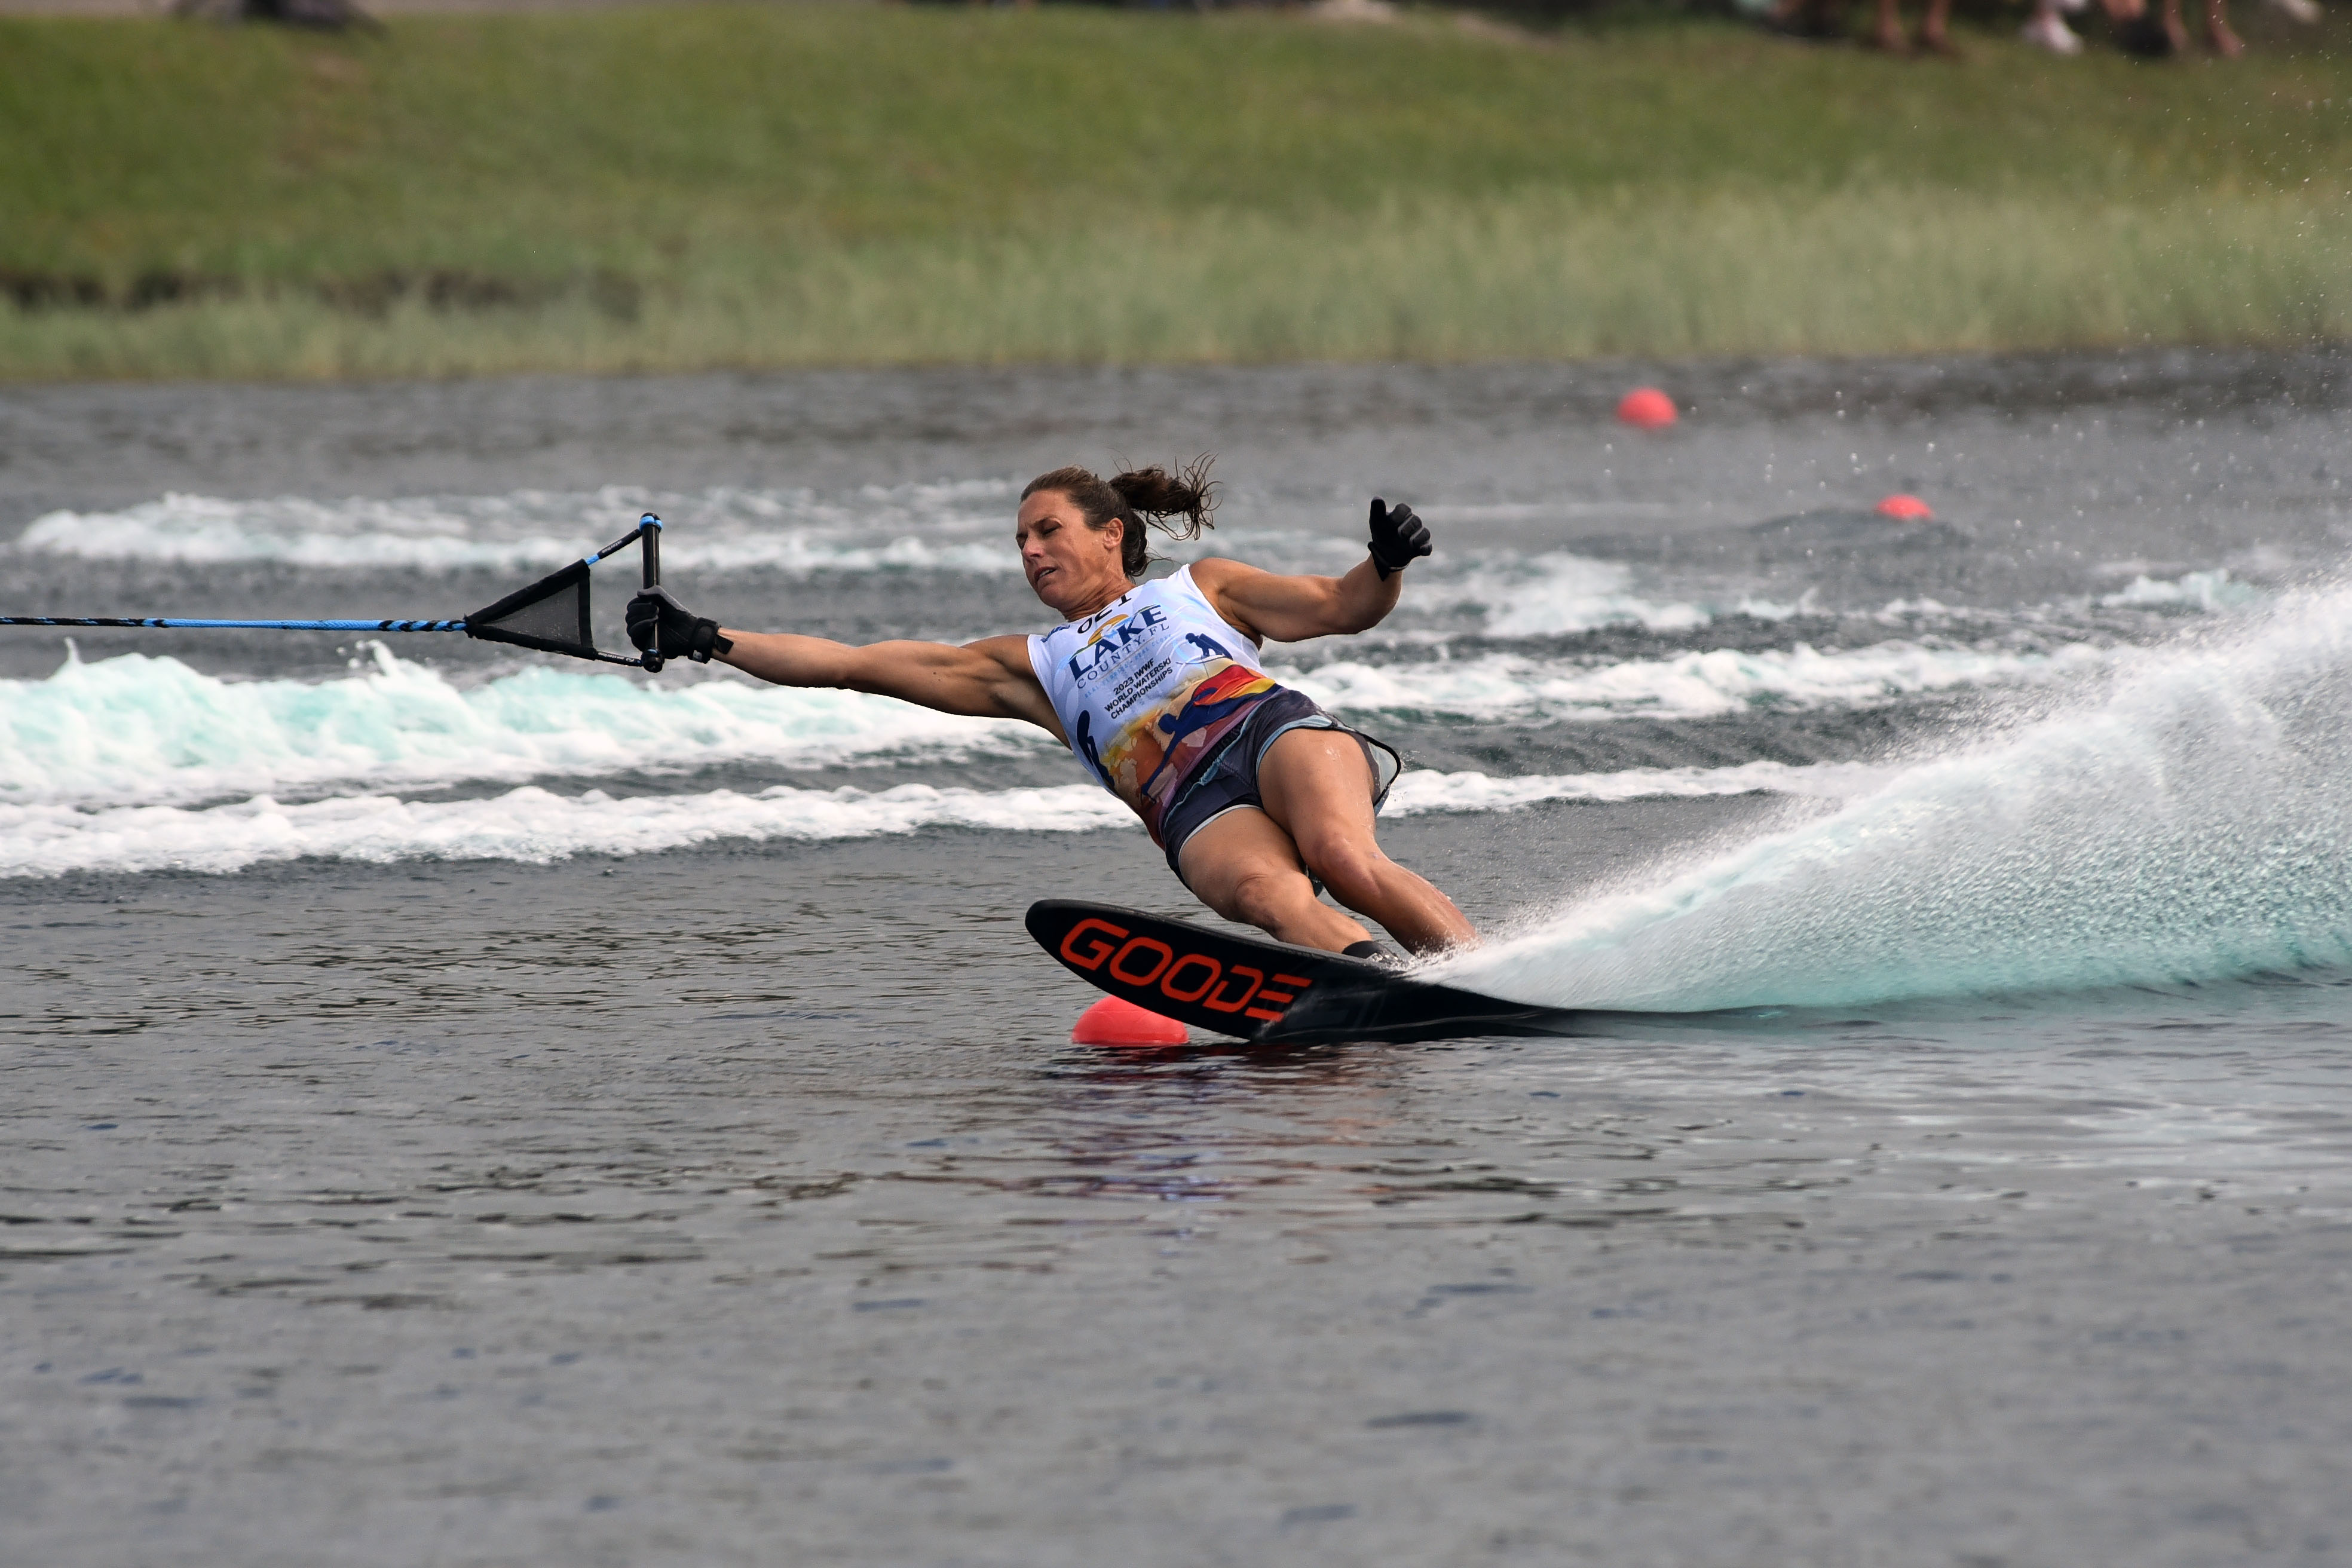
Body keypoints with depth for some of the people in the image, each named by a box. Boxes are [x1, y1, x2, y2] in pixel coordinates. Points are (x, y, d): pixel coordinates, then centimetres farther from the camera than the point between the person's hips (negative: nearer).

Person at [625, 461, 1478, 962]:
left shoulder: (1197, 589, 26)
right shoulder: (1031, 667, 31)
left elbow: (1341, 608, 18)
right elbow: (856, 664, 27)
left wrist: (1385, 566, -6)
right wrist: (708, 641, 22)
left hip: (1270, 728, -1)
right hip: (1195, 806, 1)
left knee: (1339, 856, -35)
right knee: (1264, 892, -35)